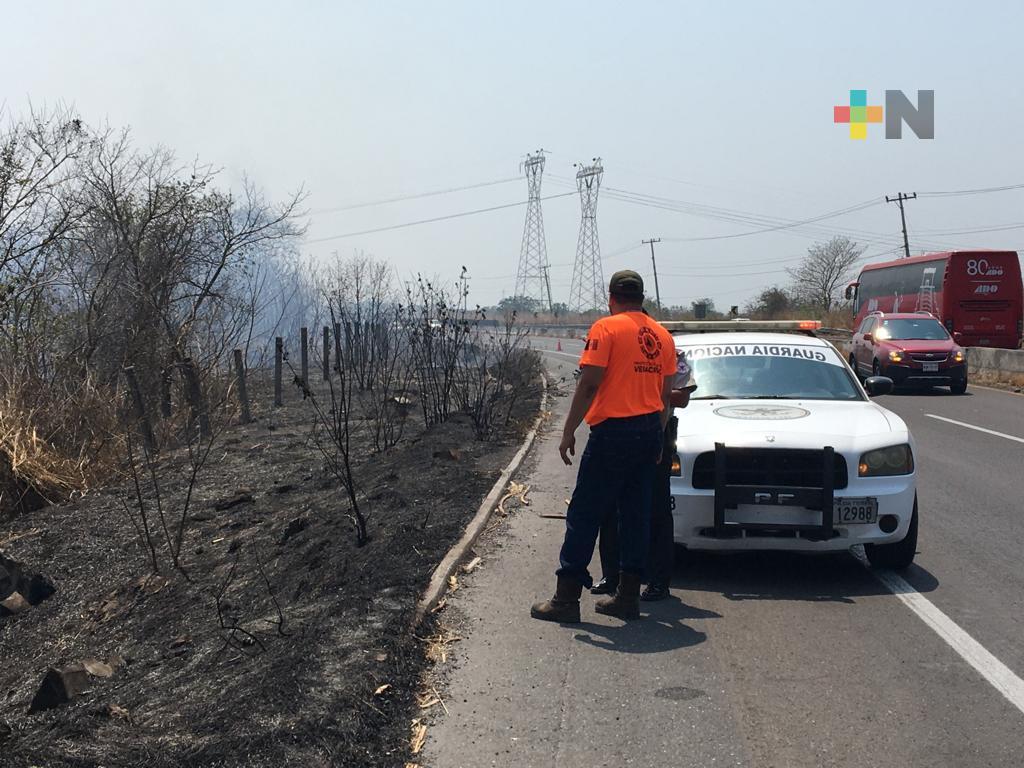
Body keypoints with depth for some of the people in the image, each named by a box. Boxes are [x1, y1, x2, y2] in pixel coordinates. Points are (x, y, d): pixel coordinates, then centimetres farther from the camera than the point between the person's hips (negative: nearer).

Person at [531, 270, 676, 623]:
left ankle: (567, 597, 0)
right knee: (637, 516, 11)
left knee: (584, 515, -1)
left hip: (612, 431, -6)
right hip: (650, 432, 6)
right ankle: (628, 596, 15)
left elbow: (588, 385, -13)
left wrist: (568, 432, -8)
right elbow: (666, 393, 13)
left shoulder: (606, 328, -7)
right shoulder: (662, 336, 11)